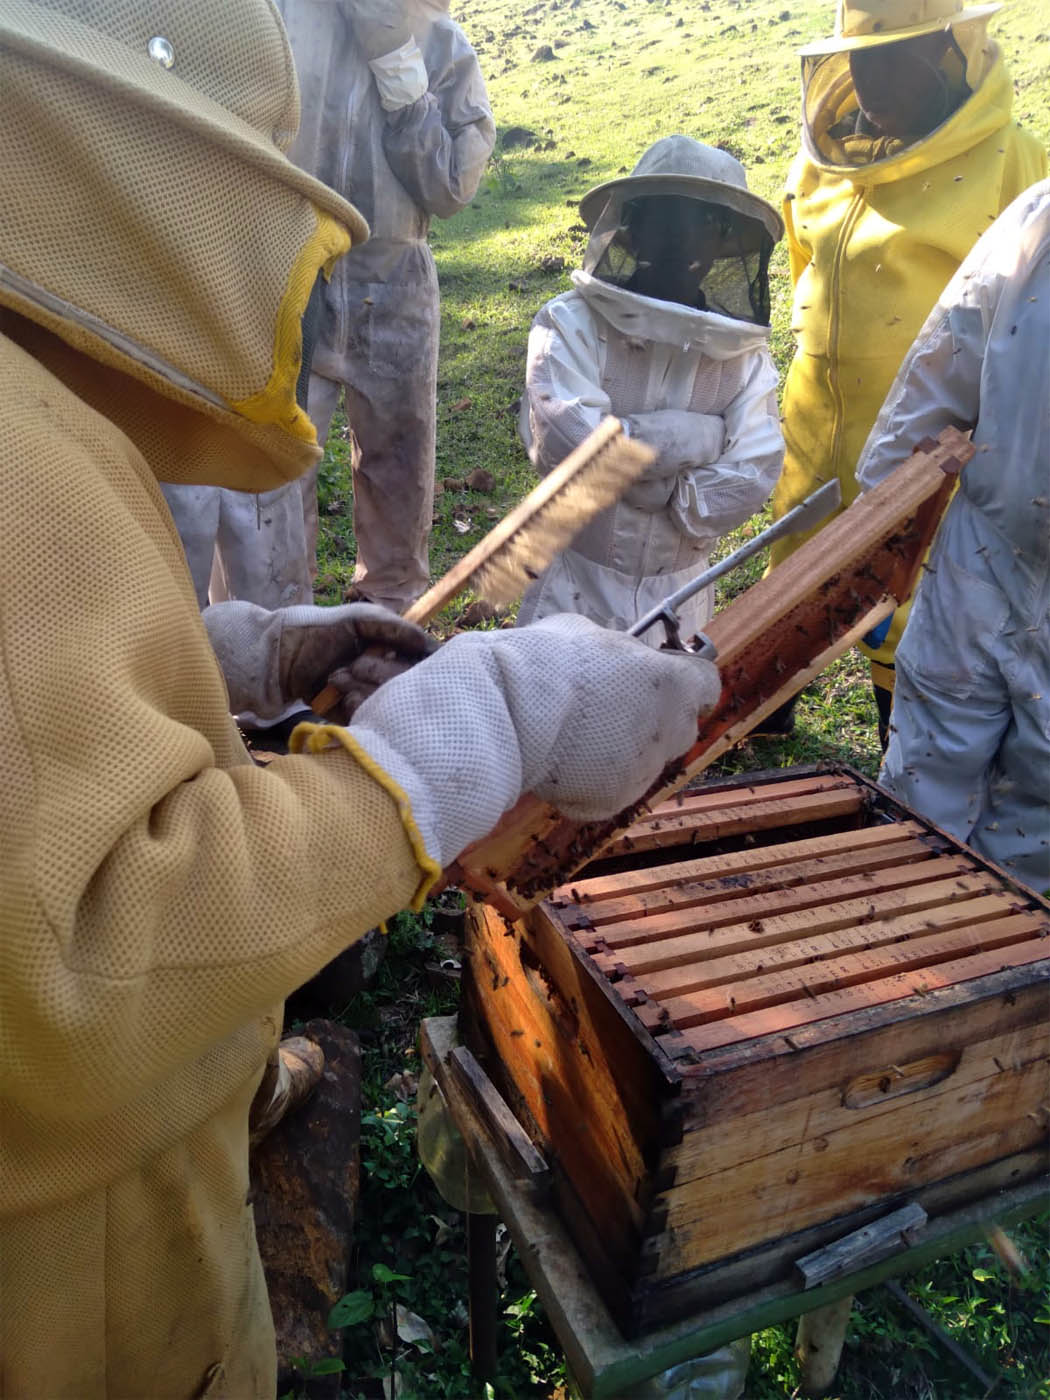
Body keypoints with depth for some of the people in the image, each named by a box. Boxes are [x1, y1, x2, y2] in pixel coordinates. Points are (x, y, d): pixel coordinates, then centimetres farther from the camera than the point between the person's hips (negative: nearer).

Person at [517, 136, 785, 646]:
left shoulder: (740, 350, -5)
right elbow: (563, 440, -27)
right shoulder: (572, 325, -14)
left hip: (677, 594, 3)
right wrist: (700, 435, -20)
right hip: (576, 584, -2)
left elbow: (752, 471, -13)